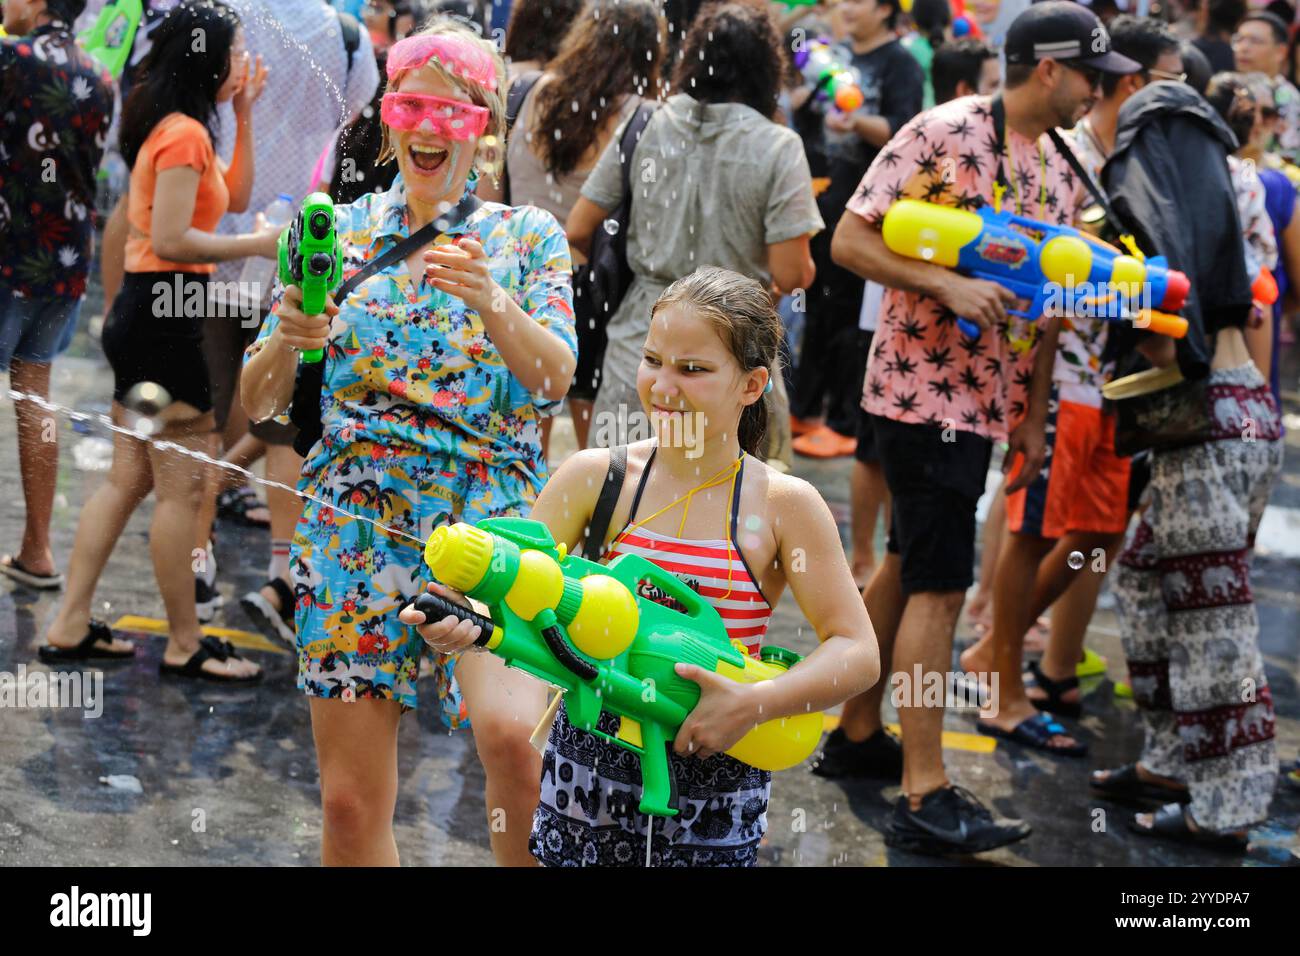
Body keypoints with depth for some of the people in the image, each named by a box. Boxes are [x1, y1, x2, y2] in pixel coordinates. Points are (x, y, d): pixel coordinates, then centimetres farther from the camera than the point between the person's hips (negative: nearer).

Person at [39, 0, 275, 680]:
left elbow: (235, 197, 22)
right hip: (165, 314, -10)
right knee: (182, 487, -3)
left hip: (145, 314, 10)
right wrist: (260, 244, -16)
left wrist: (245, 115, 17)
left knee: (128, 479, 14)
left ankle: (70, 627, 17)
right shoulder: (184, 133, -16)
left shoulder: (177, 129, 15)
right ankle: (185, 648, 5)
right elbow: (171, 240, -22)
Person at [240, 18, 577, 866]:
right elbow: (257, 402, 7)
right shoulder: (341, 231, 10)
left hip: (491, 517, -2)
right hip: (355, 523, 2)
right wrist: (289, 340, -14)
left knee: (512, 734, -28)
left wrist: (491, 301, -25)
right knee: (351, 803, 1)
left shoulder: (528, 236, 7)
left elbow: (556, 379, -7)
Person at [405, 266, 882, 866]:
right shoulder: (596, 478, -3)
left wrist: (753, 703, -22)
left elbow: (857, 654, -8)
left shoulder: (782, 505, -6)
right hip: (589, 768, 1)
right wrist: (458, 618, -27)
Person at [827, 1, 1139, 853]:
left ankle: (859, 728, 31)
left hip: (987, 400, 8)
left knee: (908, 566, 17)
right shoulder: (943, 134, -12)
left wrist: (1033, 418, 13)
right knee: (939, 586, -9)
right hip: (921, 389, -8)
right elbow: (850, 240, -14)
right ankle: (925, 798, -6)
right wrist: (949, 285, -24)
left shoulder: (1061, 175, 11)